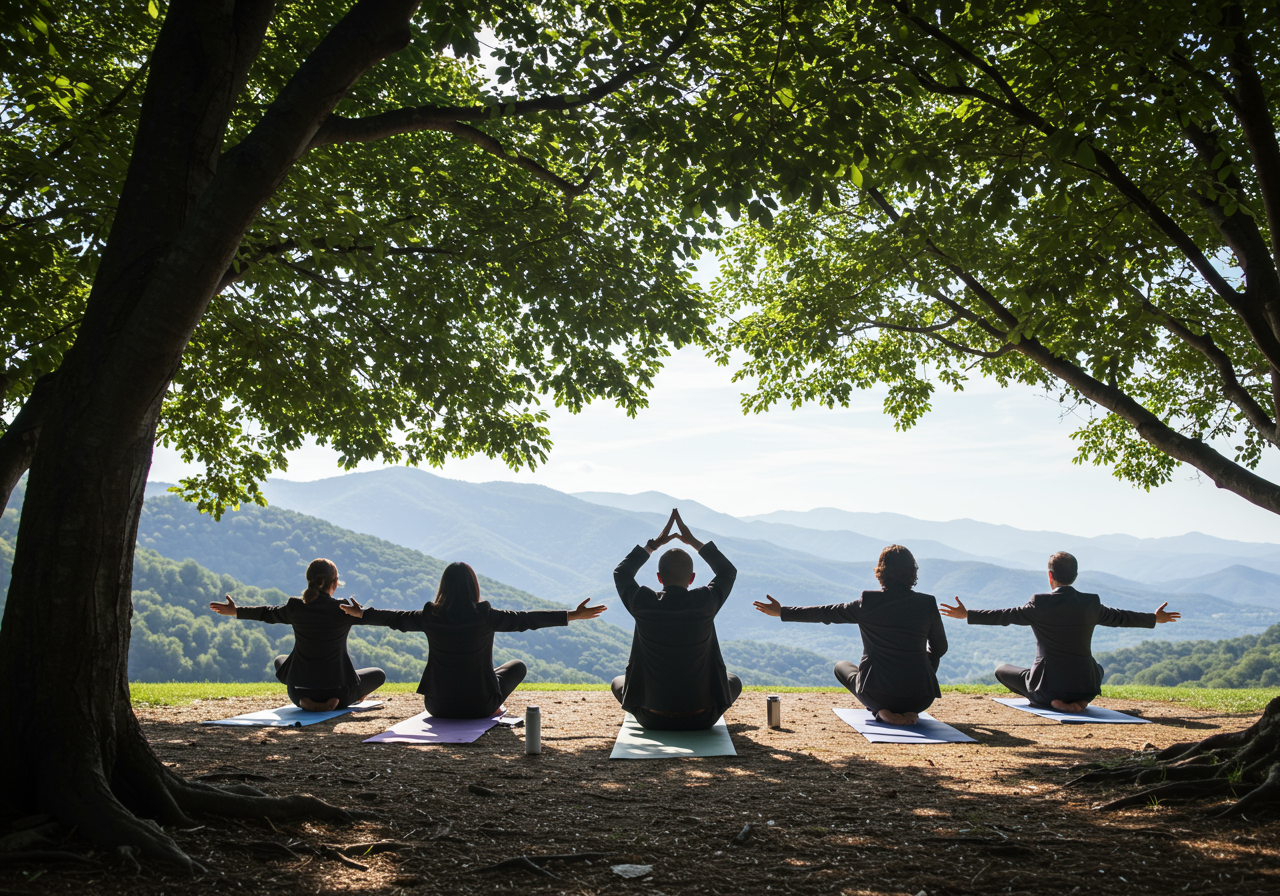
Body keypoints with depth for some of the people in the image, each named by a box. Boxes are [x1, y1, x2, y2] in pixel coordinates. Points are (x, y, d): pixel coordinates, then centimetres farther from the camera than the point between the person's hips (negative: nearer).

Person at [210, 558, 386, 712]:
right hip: (338, 693, -2)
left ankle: (306, 701, 9)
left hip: (299, 693, 2)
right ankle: (335, 701, 0)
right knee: (379, 674, 21)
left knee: (280, 660, 34)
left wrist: (235, 611, 33)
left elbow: (269, 614, 14)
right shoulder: (344, 610, -11)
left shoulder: (296, 607, -5)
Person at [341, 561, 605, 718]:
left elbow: (396, 618, 9)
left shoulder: (430, 617, -7)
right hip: (479, 706, -3)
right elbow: (527, 618, -10)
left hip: (438, 707, 3)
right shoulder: (486, 617, -15)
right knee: (518, 665, 22)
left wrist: (360, 614, 28)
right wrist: (573, 615, -3)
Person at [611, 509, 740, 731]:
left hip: (653, 719, 0)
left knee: (618, 682, 30)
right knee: (734, 681, 30)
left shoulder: (643, 602, -13)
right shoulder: (706, 601, -14)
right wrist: (694, 542, 12)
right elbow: (729, 572, 10)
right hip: (701, 719, 0)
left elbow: (621, 573, 11)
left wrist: (654, 544, 13)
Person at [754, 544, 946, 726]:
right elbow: (940, 648, 9)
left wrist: (781, 612, 17)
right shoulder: (927, 603, -3)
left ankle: (882, 711, 4)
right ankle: (910, 712, 15)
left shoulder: (868, 602, -6)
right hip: (920, 699, 2)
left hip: (878, 696, -2)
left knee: (841, 666, 28)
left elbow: (824, 613, 5)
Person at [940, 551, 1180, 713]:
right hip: (1085, 685, 4)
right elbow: (1120, 617, 14)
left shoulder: (1040, 603, -10)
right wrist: (1155, 618, 31)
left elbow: (1005, 616, -4)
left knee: (1001, 670, 18)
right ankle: (1081, 701, 7)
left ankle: (1054, 701, -2)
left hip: (1048, 685, -4)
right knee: (1097, 667, 39)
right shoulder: (1091, 603, 0)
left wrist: (967, 614, 5)